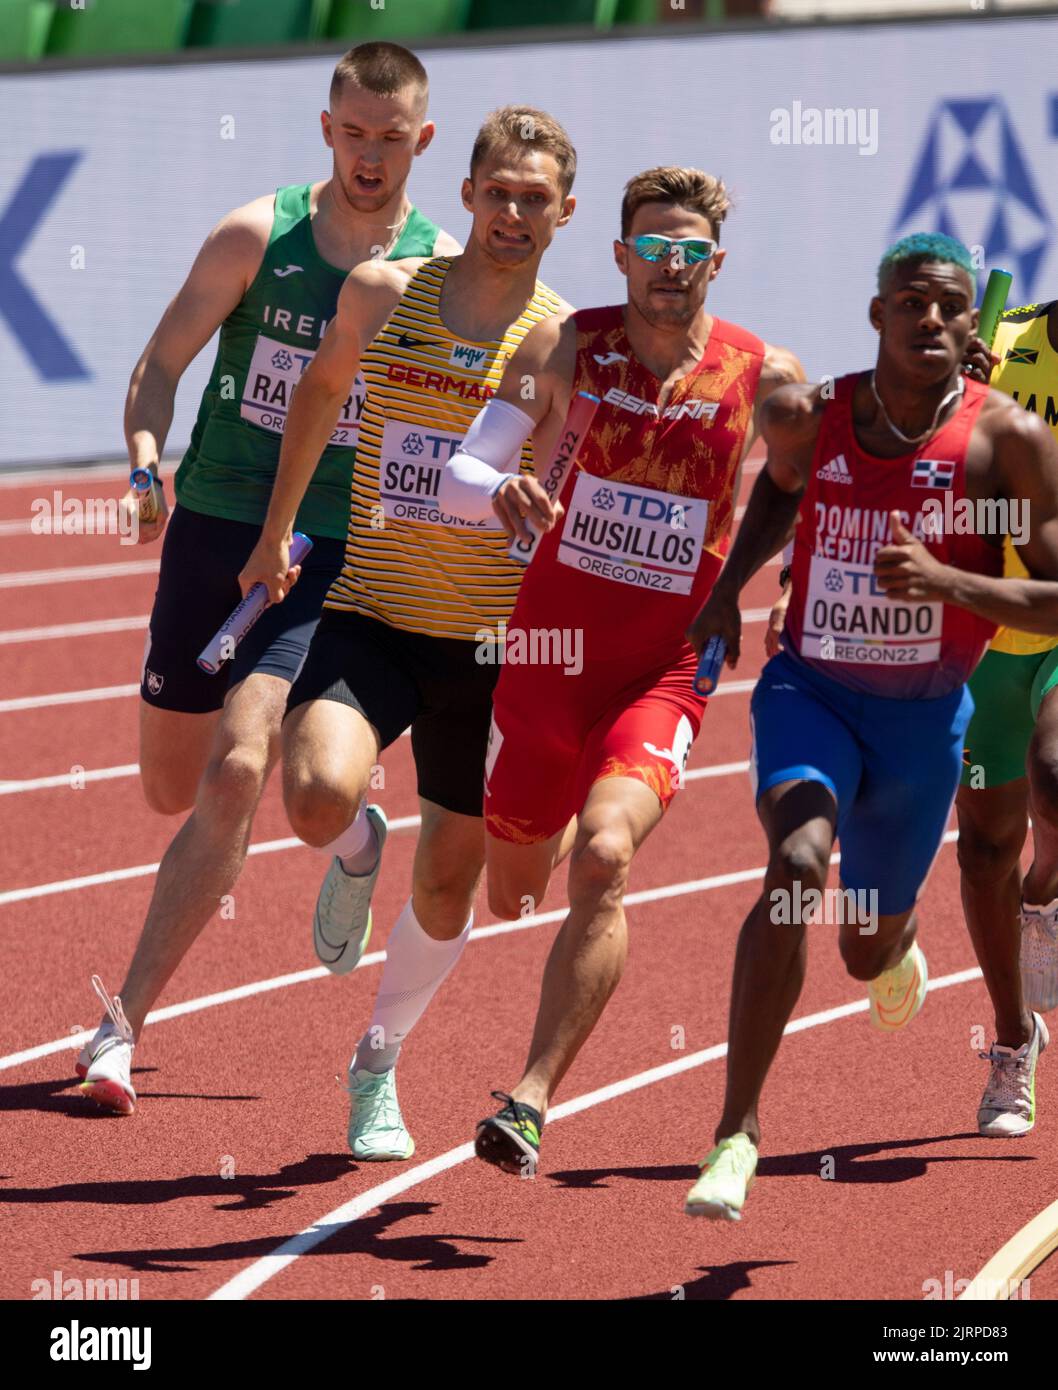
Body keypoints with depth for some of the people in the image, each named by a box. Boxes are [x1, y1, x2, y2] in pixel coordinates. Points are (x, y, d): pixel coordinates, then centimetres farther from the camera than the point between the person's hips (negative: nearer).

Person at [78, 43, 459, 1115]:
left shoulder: (443, 272, -1)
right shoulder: (255, 238, -3)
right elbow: (161, 363, 0)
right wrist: (146, 458, -19)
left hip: (335, 558, -2)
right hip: (212, 532, 2)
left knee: (234, 777, -19)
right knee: (172, 790, 13)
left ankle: (121, 1024, -14)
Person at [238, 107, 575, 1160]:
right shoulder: (382, 293, 1)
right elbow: (322, 386, 22)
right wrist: (275, 532, 25)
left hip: (488, 641, 0)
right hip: (370, 615, 0)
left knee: (450, 879, 8)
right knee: (319, 800, -27)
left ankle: (378, 1066, 34)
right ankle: (356, 854, 12)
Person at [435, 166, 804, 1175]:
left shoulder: (764, 379, -5)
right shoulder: (566, 347, -5)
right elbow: (456, 475, -10)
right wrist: (502, 496, -32)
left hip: (665, 673, -2)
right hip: (548, 649, 2)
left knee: (604, 858, -27)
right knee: (513, 884, 18)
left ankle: (529, 1102, -26)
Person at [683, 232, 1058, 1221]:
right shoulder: (811, 416, -5)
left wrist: (943, 581, -27)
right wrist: (728, 585, 6)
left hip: (923, 717, 0)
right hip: (810, 689, 0)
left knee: (868, 951, 16)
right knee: (797, 864, -29)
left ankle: (898, 943, 59)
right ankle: (737, 1131, -26)